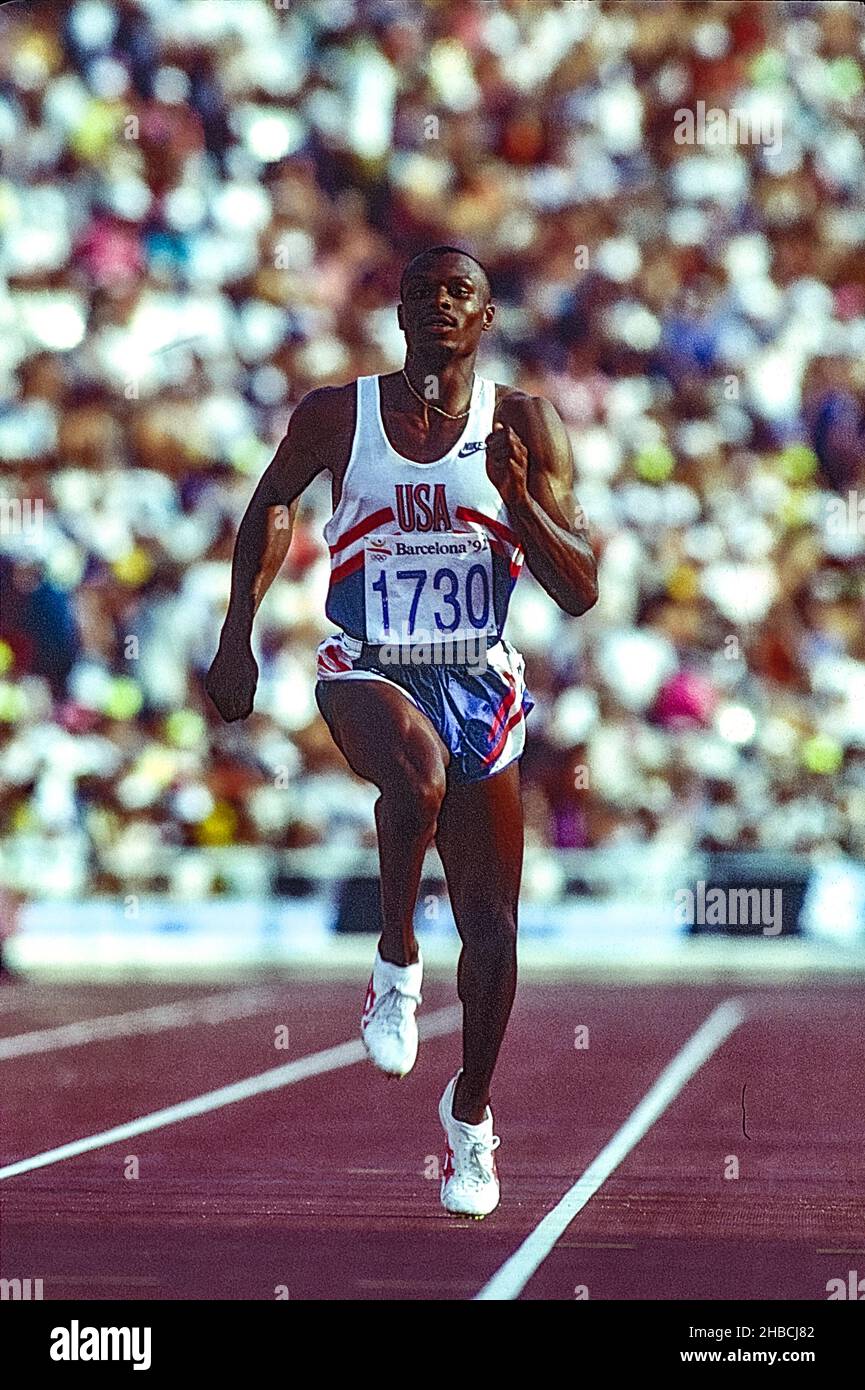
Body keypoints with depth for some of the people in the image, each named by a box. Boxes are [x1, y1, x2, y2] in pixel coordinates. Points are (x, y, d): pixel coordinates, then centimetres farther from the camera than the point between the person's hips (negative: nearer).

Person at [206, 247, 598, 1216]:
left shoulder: (525, 427, -1)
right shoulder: (336, 415, -1)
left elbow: (580, 592, -4)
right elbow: (271, 503, 19)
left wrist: (518, 499, -20)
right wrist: (238, 635, 13)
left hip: (478, 681, 2)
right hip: (368, 670, -2)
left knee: (491, 928, 3)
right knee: (417, 774, -38)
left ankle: (471, 1113, 25)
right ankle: (396, 962, -15)